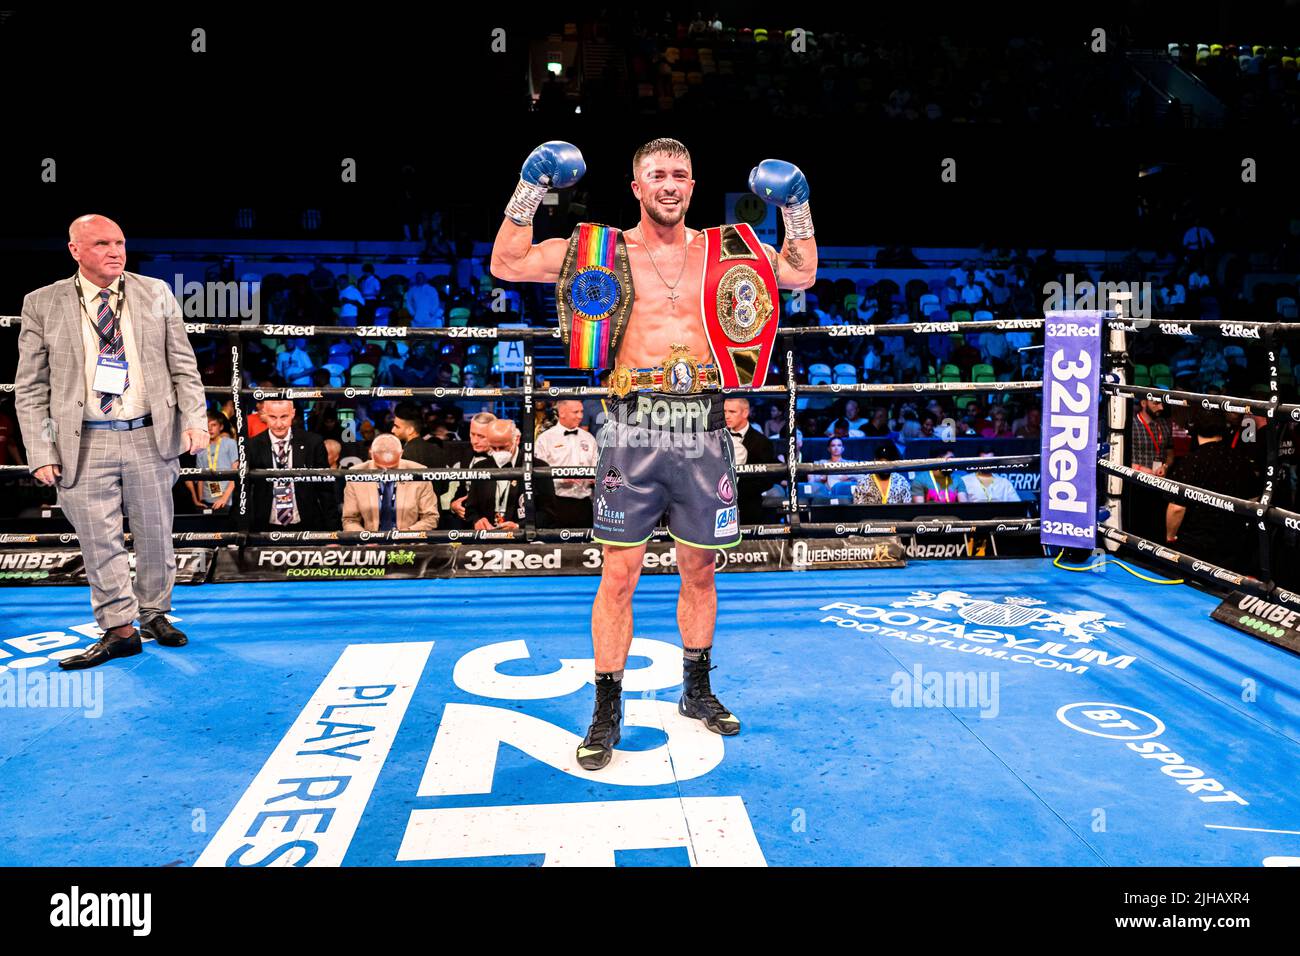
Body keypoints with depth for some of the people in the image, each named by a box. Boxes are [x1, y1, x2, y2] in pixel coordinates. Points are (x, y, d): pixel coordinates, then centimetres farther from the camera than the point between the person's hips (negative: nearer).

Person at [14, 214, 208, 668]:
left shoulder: (156, 294, 5)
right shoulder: (42, 304, 1)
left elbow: (184, 367, 6)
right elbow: (31, 388, 2)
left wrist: (194, 419, -7)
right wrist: (40, 452, -5)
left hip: (150, 437, 1)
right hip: (84, 444, -1)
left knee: (155, 535, 11)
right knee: (100, 543, 3)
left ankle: (154, 614, 28)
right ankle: (119, 630, 15)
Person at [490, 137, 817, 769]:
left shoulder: (723, 251, 11)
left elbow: (802, 275, 20)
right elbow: (506, 266, 4)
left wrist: (796, 208, 11)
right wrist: (529, 193, -2)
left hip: (701, 427, 3)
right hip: (635, 427, -2)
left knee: (699, 571, 14)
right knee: (619, 576, 0)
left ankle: (697, 691, 33)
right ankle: (606, 713, 15)